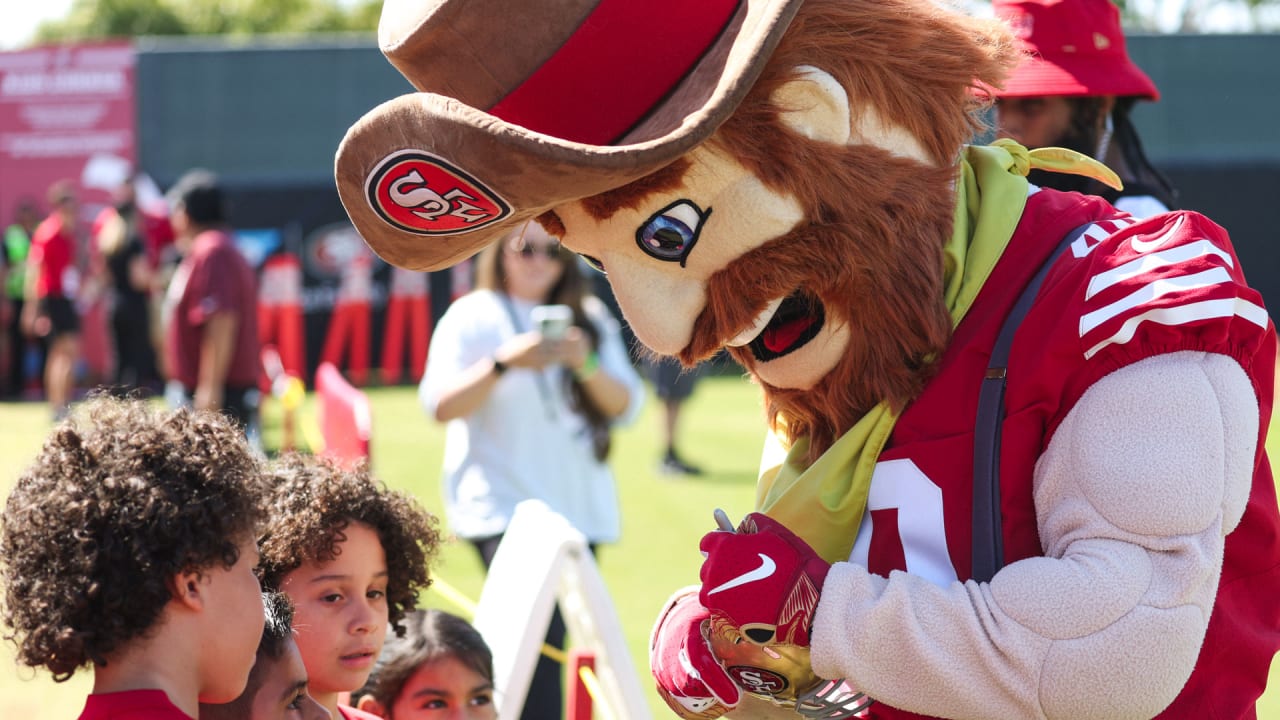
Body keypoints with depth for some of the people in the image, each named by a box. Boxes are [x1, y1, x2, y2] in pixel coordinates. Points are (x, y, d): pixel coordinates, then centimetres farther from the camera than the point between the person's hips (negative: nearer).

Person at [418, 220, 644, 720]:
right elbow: (439, 406, -7)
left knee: (557, 635, 2)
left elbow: (626, 406, 6)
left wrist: (587, 363, -12)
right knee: (540, 637, -19)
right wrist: (503, 363, -19)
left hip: (579, 505, 5)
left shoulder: (591, 319, 12)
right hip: (503, 505, -5)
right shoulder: (473, 317, 1)